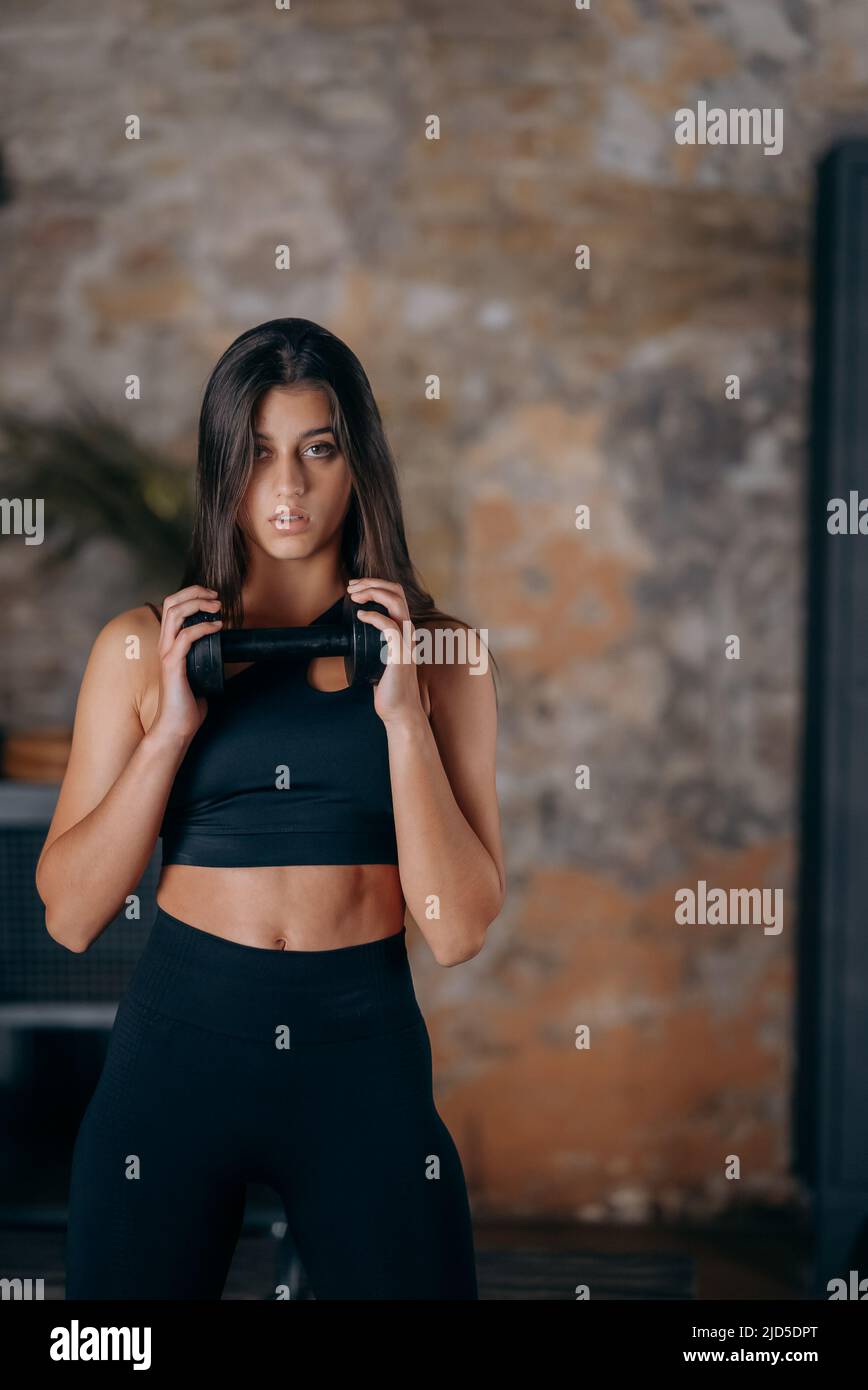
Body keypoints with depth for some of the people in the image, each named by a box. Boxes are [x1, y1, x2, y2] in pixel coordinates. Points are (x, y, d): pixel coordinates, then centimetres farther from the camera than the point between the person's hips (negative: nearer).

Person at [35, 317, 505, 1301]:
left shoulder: (437, 651, 3)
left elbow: (459, 930, -4)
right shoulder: (144, 646, 4)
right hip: (178, 1045, 1)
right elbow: (70, 916, 0)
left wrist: (404, 714, -12)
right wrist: (170, 728, -10)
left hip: (366, 1053, 0)